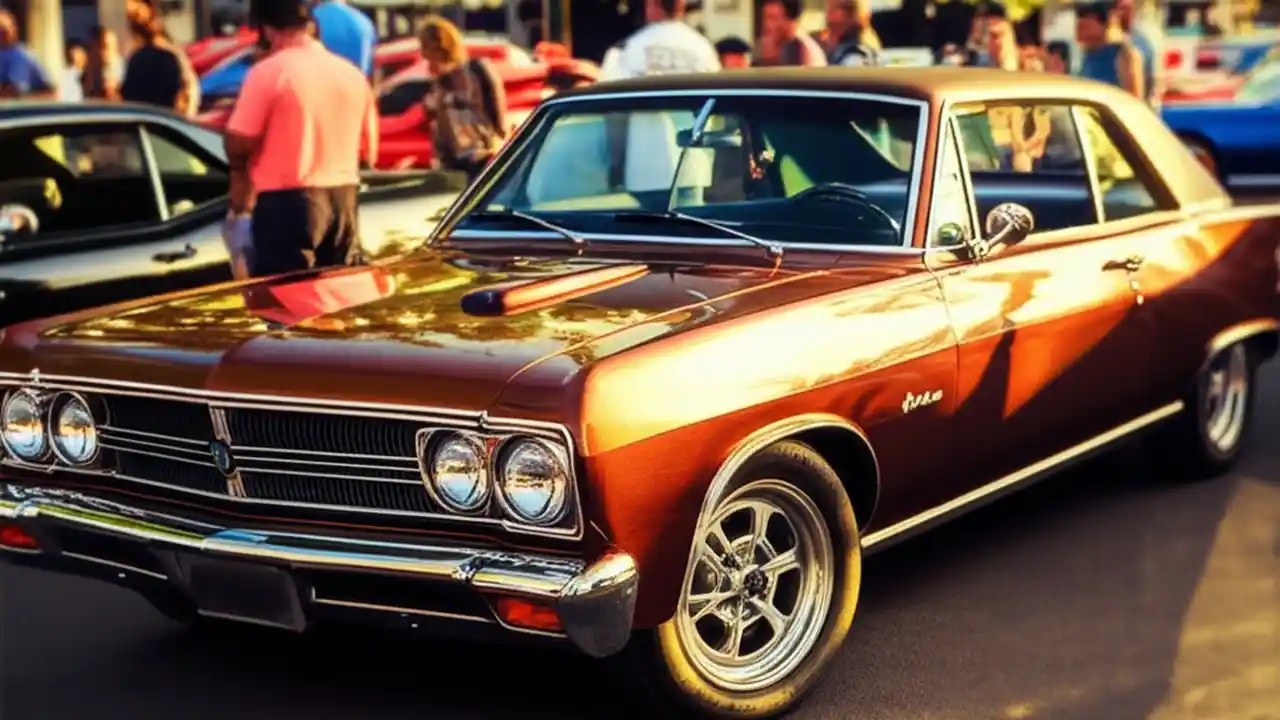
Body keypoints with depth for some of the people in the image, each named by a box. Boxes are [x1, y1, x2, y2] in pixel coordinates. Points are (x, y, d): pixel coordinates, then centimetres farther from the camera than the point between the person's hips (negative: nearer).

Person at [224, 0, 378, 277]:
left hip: (288, 200, -6)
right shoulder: (352, 73, 9)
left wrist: (240, 173, 8)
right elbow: (368, 144, 15)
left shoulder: (269, 72, -10)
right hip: (344, 198, 6)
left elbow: (239, 142, -12)